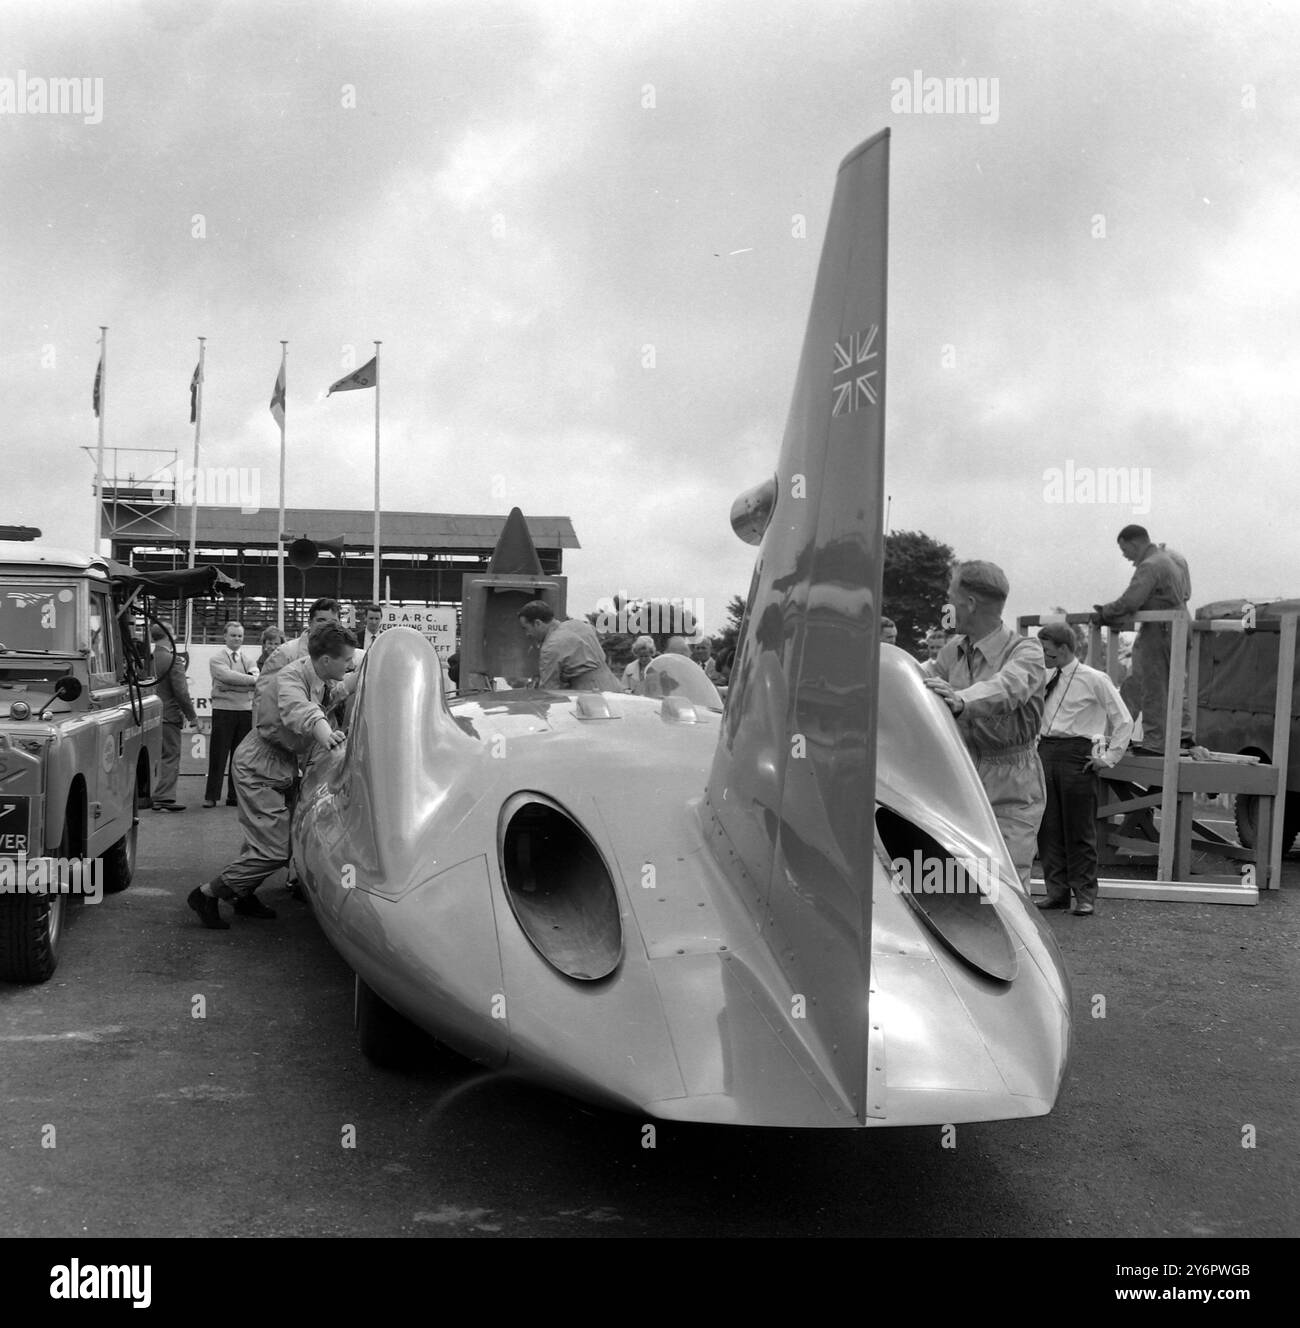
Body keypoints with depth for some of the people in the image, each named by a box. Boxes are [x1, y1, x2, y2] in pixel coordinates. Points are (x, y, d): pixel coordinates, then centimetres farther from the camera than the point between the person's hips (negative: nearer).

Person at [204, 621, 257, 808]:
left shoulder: (246, 659, 15)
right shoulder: (217, 658, 0)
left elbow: (254, 684, 2)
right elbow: (227, 676, -18)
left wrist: (230, 686, -14)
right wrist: (252, 680, -18)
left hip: (245, 710, 5)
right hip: (224, 710, -5)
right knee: (219, 755, -2)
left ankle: (234, 796, 14)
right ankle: (211, 796, 5)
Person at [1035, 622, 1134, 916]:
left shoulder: (1094, 680, -5)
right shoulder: (1045, 680, 12)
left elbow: (1124, 720, -2)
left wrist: (1109, 757, -5)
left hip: (1076, 755, -6)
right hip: (1045, 753, 6)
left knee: (1080, 829, -1)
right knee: (1049, 828, 6)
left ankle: (1085, 895, 8)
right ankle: (1057, 892, 14)